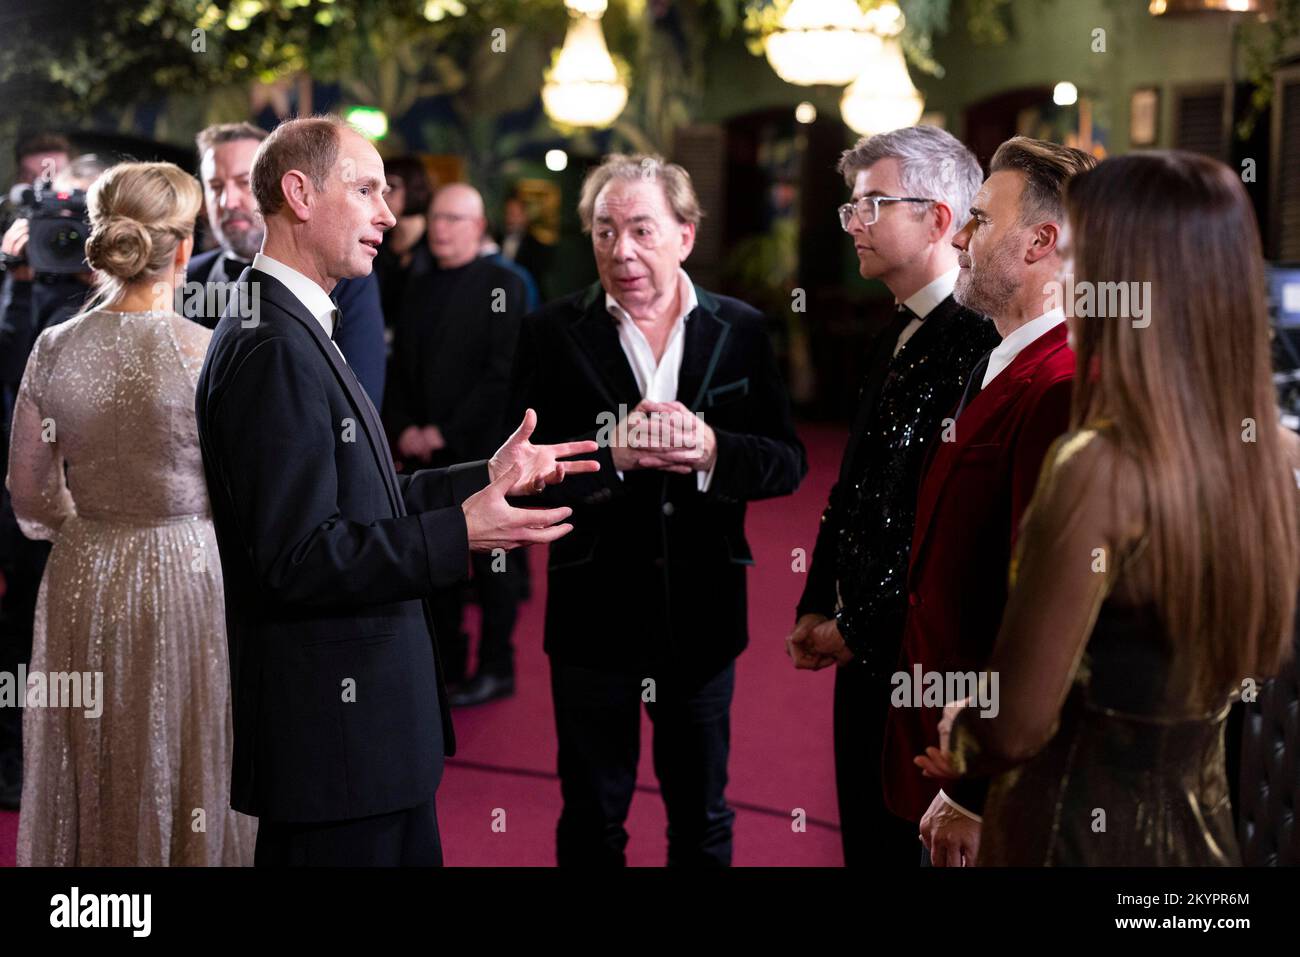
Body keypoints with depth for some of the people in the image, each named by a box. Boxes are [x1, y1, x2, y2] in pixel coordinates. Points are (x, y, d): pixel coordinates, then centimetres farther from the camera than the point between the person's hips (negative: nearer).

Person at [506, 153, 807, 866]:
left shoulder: (740, 331, 0)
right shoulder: (553, 333, -5)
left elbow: (788, 462, -3)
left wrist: (712, 450, -22)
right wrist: (610, 451, -27)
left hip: (702, 618, 2)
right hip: (595, 615, -1)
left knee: (703, 821, 18)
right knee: (592, 821, 14)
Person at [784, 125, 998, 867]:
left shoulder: (976, 344, -20)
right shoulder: (894, 339, 12)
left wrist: (862, 627, -13)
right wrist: (817, 608, 10)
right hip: (862, 649, 9)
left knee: (910, 843, 5)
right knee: (865, 836, 18)